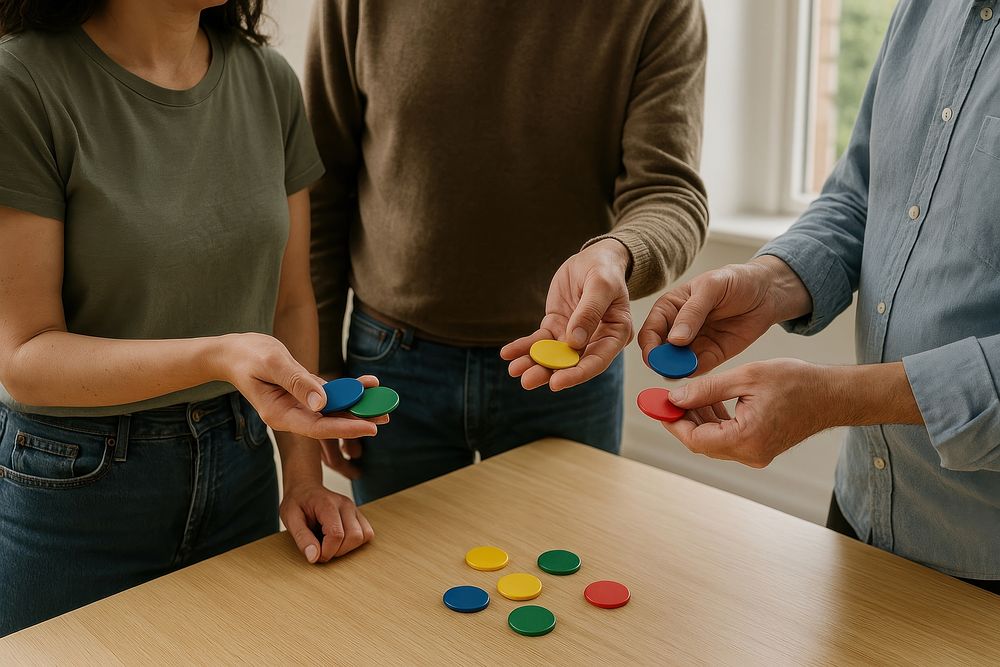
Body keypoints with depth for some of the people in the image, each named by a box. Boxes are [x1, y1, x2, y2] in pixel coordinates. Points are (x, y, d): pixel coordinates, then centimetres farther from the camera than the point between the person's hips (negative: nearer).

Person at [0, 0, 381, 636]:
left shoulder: (270, 81, -2)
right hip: (72, 483, -4)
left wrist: (304, 471, -5)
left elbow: (291, 302, 3)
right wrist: (216, 356, -32)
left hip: (240, 465, 5)